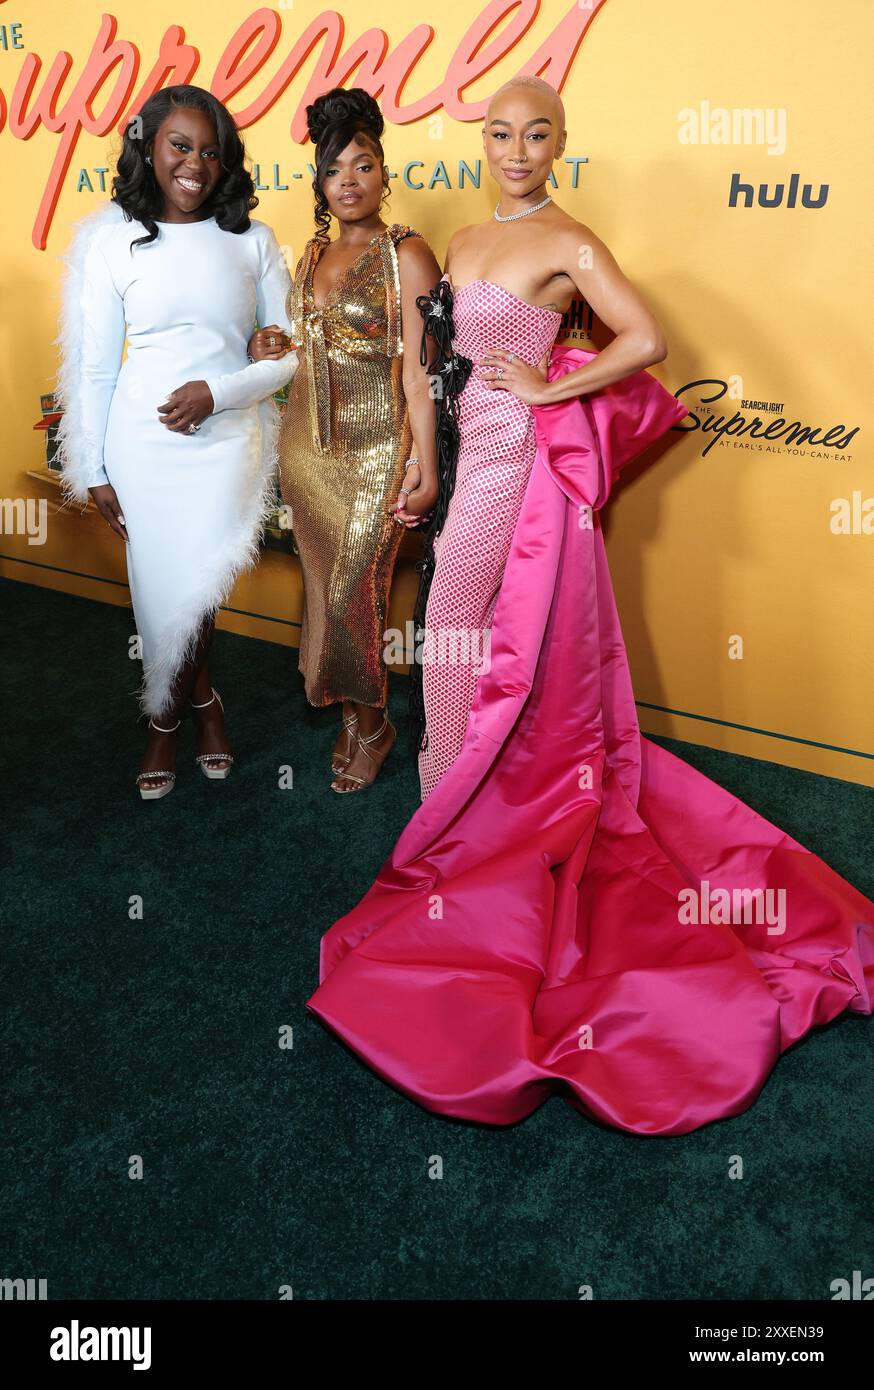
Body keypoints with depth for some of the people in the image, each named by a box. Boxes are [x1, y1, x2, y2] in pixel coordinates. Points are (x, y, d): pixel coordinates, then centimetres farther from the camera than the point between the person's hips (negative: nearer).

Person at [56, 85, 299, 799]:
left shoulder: (252, 240, 1)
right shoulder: (109, 237, 0)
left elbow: (292, 350, 3)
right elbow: (94, 365, 2)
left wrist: (218, 391, -13)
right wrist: (95, 471, 1)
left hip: (231, 439, 0)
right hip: (143, 441, 1)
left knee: (193, 590, 1)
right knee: (161, 588, 8)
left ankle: (168, 717, 28)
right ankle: (201, 698, 35)